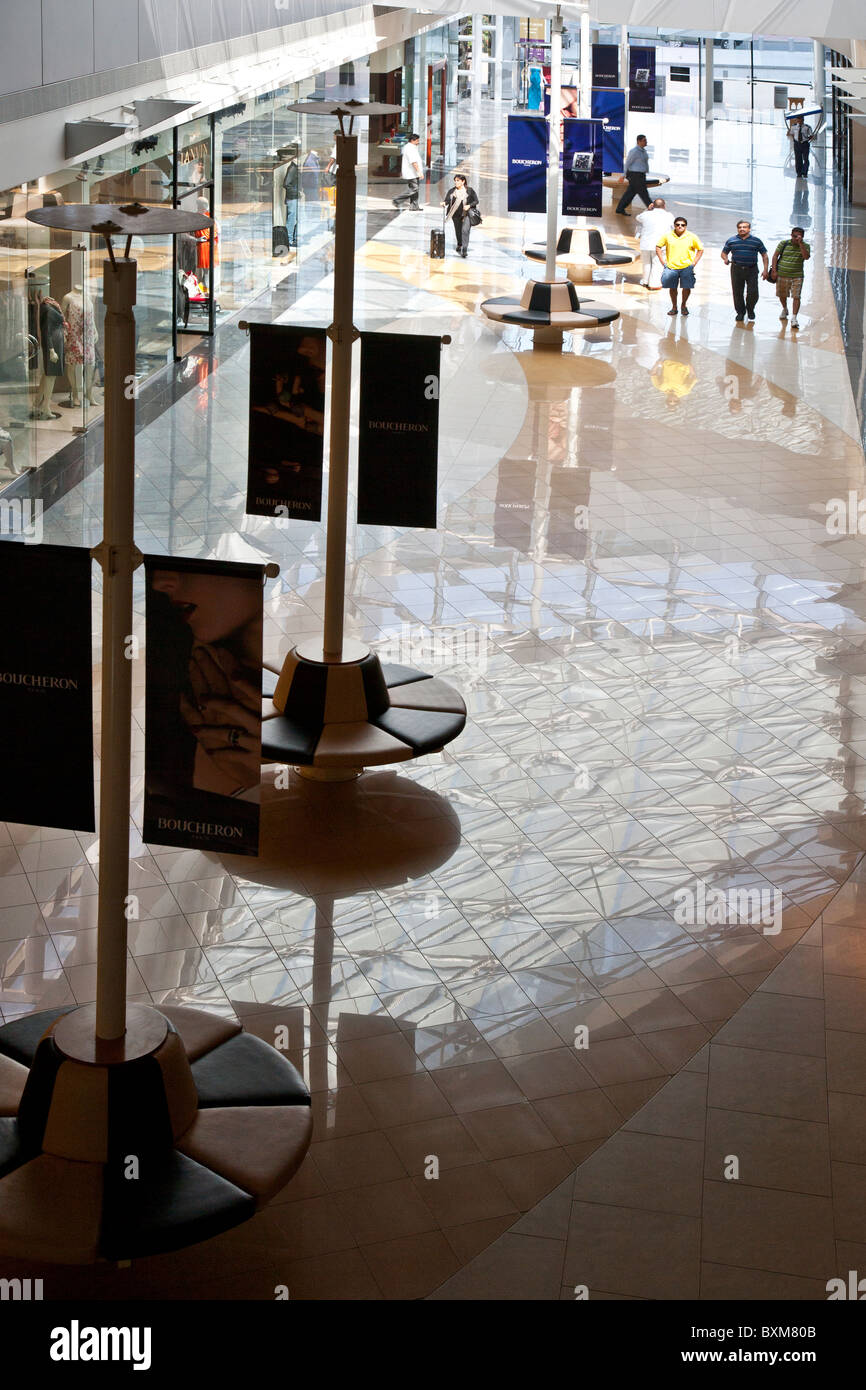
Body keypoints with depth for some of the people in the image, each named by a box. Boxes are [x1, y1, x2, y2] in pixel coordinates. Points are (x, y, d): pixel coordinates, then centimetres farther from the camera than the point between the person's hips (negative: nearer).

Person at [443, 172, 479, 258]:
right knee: (458, 231, 15)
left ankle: (464, 250, -21)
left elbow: (476, 201, -2)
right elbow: (447, 199, -6)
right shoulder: (451, 191, 1)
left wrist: (469, 205, -19)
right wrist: (444, 203, -30)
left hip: (466, 214, -4)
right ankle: (459, 245, 43)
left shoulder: (469, 190, -4)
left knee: (465, 230, -19)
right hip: (456, 215, 4)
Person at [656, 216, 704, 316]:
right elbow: (658, 247, 7)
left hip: (687, 267, -1)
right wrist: (663, 262, 0)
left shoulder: (692, 237, -1)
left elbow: (700, 250, 8)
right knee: (672, 288, 7)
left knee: (687, 288, -1)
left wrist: (693, 263, -1)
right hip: (671, 267, 1)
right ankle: (674, 307, 22)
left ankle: (684, 306, 21)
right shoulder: (667, 236, 0)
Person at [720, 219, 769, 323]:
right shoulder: (731, 241, 9)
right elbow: (724, 253, 16)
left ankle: (750, 312, 17)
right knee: (737, 293, 2)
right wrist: (726, 259, -8)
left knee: (753, 293, -7)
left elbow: (764, 256, 10)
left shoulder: (756, 241, 6)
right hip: (736, 270, 1)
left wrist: (765, 270, 0)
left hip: (752, 270, -1)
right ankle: (740, 312, 19)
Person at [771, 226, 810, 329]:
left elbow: (806, 257, -19)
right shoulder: (784, 243, 0)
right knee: (782, 294, 18)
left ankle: (794, 318, -12)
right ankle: (785, 309, 47)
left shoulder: (805, 246, -1)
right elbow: (775, 255, 3)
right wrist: (774, 270, -4)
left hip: (797, 276, -2)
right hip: (782, 275, 2)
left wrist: (800, 243, -22)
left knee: (796, 297, -12)